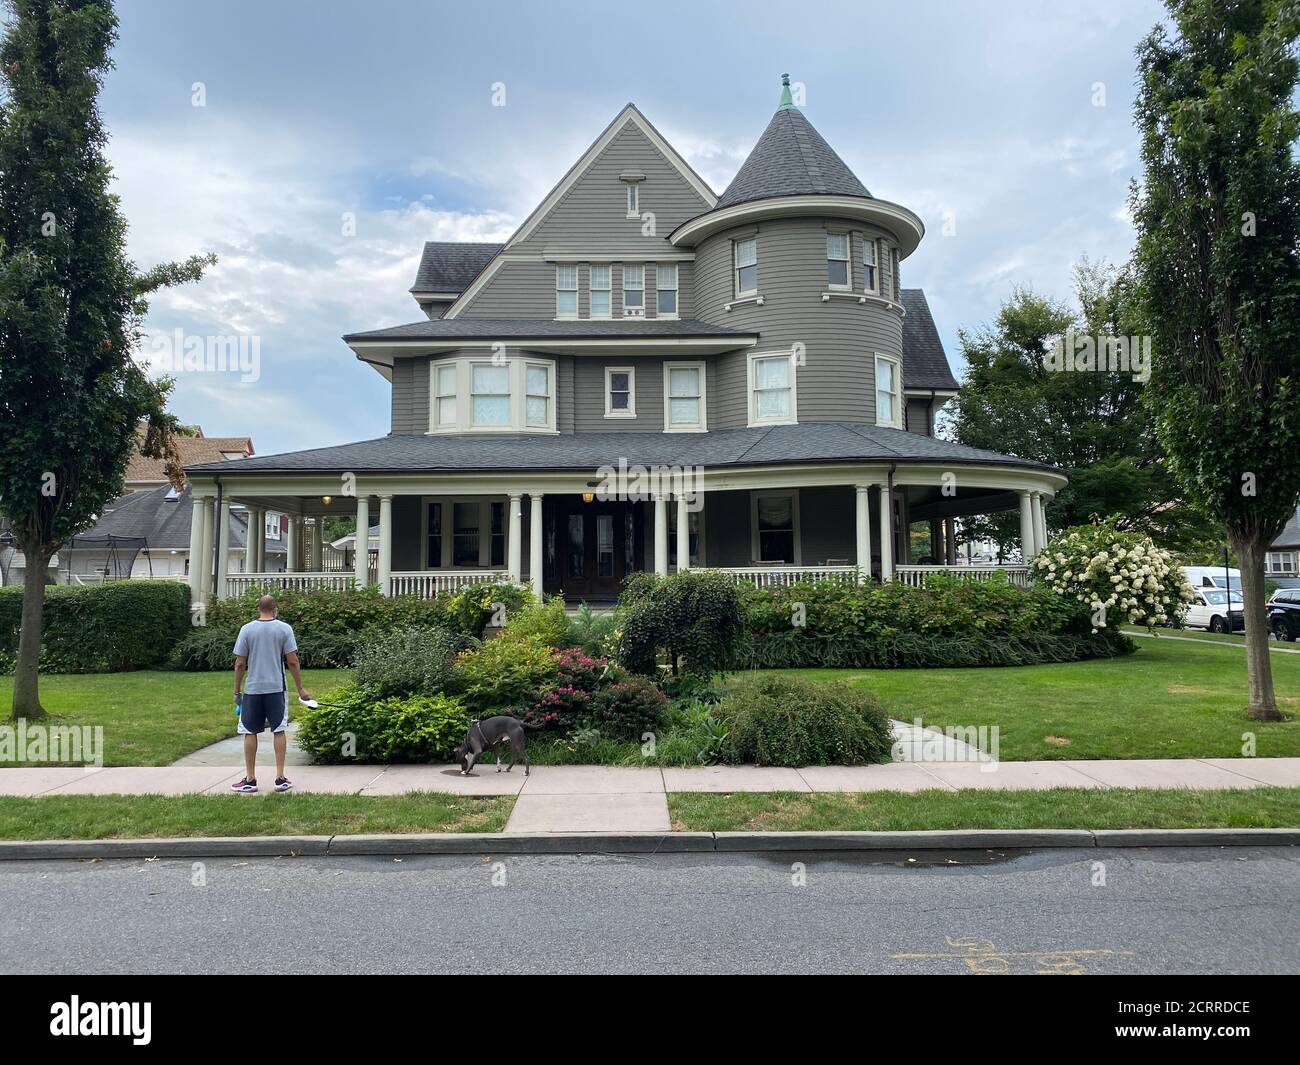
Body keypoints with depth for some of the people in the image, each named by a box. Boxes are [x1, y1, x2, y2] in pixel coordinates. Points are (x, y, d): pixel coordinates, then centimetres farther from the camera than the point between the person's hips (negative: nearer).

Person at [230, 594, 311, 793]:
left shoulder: (247, 629, -1)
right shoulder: (284, 629, -2)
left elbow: (240, 664, 0)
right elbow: (292, 661, -4)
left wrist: (237, 691, 9)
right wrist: (300, 689, 3)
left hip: (252, 689, 0)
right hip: (276, 688, 0)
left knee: (250, 733, 8)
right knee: (279, 731, 7)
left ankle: (250, 779, 13)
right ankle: (280, 778, 8)